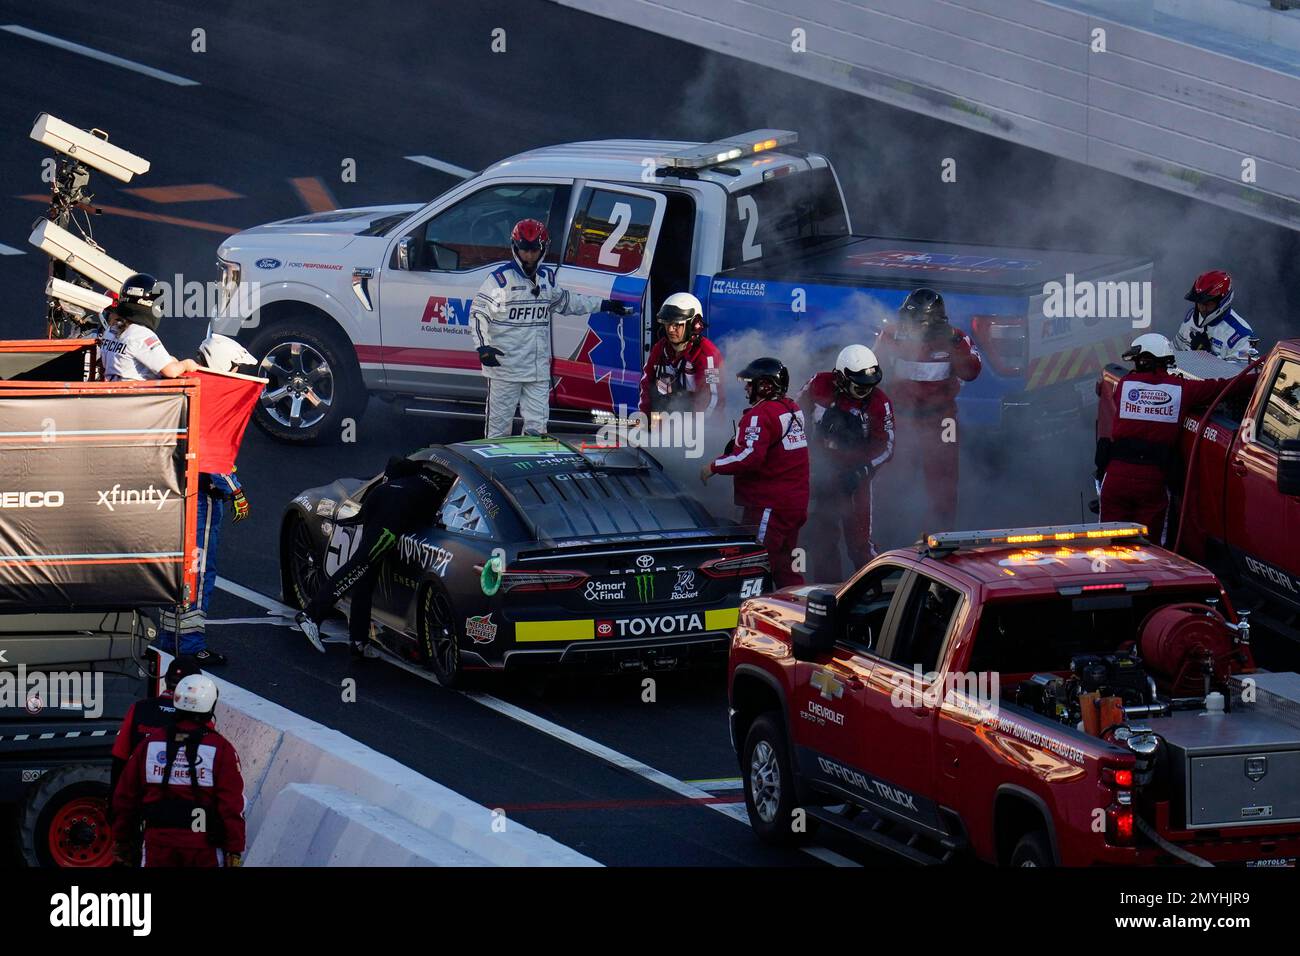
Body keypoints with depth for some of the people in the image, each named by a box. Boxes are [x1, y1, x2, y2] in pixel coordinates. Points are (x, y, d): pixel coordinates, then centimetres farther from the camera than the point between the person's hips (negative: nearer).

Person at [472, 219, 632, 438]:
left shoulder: (547, 278, 12)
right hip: (504, 367, -5)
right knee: (500, 423, 0)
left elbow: (564, 301, 29)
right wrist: (483, 346, -23)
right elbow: (479, 311, -10)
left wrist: (603, 305, 31)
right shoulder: (501, 278, -8)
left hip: (538, 370, 5)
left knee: (537, 427, 3)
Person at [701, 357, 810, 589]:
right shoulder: (794, 409, 12)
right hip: (796, 504, 10)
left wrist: (714, 466, -15)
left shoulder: (761, 415, -16)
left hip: (768, 506, -10)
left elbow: (750, 456, -27)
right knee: (786, 569, 17)